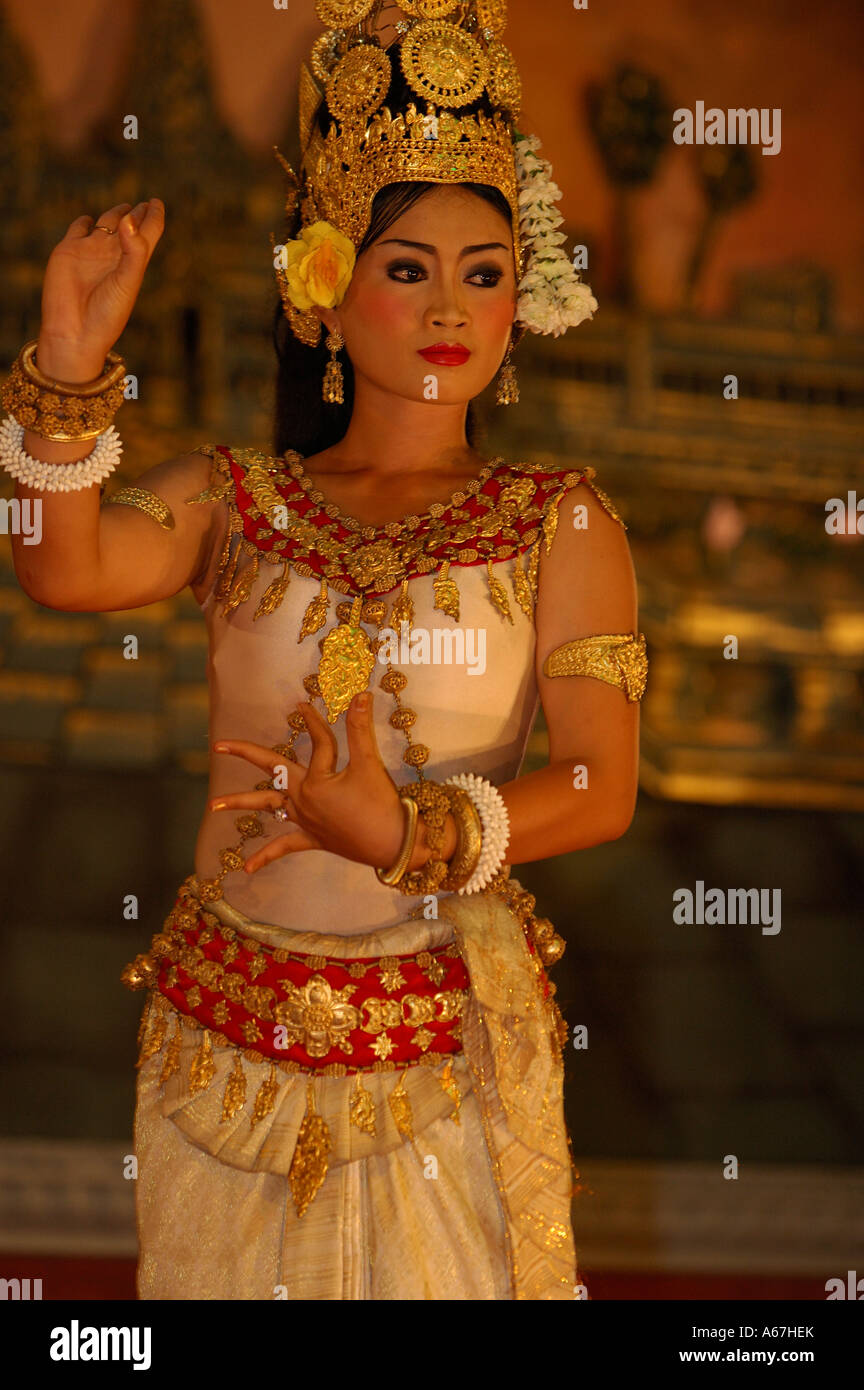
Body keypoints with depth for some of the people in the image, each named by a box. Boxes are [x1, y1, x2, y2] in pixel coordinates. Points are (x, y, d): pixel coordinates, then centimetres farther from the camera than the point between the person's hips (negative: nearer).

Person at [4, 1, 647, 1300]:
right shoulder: (235, 498, 5)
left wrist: (404, 832, -22)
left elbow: (602, 785, -8)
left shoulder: (560, 521, 1)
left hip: (447, 1047, -1)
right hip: (228, 1038, 1)